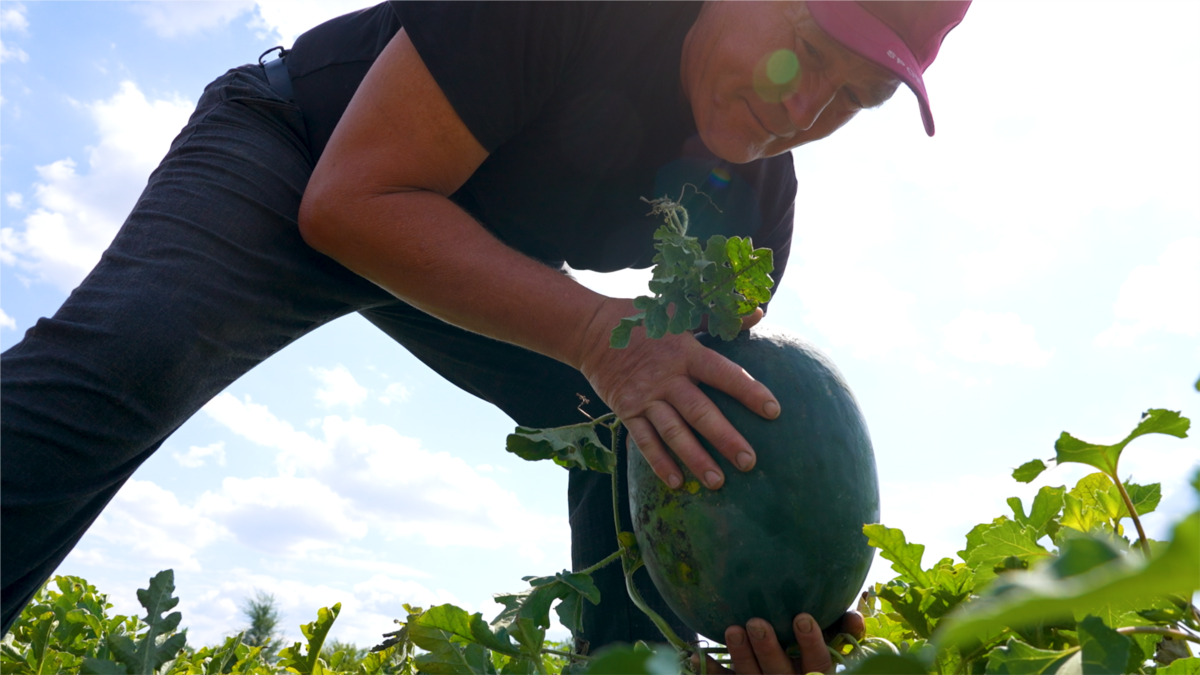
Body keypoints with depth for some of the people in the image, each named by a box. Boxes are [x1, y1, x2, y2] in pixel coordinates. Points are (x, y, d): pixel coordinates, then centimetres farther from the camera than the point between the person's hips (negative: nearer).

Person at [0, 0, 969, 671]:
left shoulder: (761, 199, -12)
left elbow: (711, 390, -8)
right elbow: (353, 198, -32)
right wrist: (598, 332, -45)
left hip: (498, 265, 5)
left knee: (639, 435, -12)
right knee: (131, 353, -31)